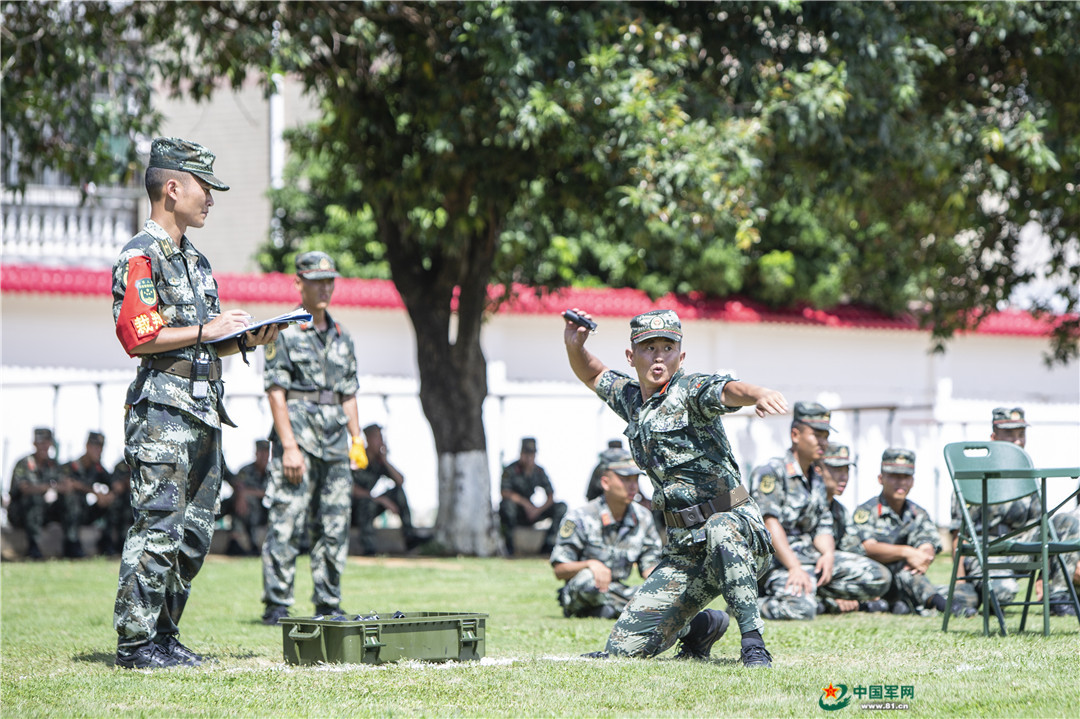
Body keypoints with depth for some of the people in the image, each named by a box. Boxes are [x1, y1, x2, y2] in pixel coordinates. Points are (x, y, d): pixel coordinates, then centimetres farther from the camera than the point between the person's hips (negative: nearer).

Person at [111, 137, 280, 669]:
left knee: (194, 534, 9)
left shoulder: (195, 261, 21)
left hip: (203, 410, 9)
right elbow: (137, 336, -19)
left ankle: (164, 636, 15)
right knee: (158, 528, -10)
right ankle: (135, 641, -7)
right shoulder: (141, 256, -8)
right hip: (163, 410, -9)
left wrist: (244, 339, 7)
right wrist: (205, 331, -14)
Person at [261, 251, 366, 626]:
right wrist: (289, 447, -16)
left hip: (335, 441, 6)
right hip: (298, 436, -6)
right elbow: (276, 392, -8)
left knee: (335, 527, 6)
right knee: (287, 524, -8)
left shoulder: (341, 338, 17)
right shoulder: (284, 334, -2)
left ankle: (328, 605, 12)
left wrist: (356, 440, 9)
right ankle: (276, 606, -5)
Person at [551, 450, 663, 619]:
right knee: (587, 579, -41)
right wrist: (590, 564, -31)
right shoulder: (580, 518, -11)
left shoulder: (643, 517, 4)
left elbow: (649, 566, 8)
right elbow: (559, 571, -12)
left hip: (616, 590, 5)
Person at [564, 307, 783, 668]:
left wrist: (757, 393, -55)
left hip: (737, 530, -7)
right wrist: (574, 347, 11)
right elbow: (593, 376, 33)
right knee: (622, 649, 1)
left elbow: (727, 390, -32)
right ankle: (702, 626, 28)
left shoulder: (690, 391, -8)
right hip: (684, 552, 7)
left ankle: (753, 644, -36)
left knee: (720, 530, -44)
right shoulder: (631, 398, 13)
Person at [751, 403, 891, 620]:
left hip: (811, 555, 8)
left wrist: (829, 554, -8)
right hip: (777, 560, -8)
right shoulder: (771, 472, -6)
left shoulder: (817, 479, 21)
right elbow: (770, 523, -18)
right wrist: (795, 568, -27)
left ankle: (814, 590, -3)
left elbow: (823, 529, 16)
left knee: (878, 578, -5)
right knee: (801, 608, -35)